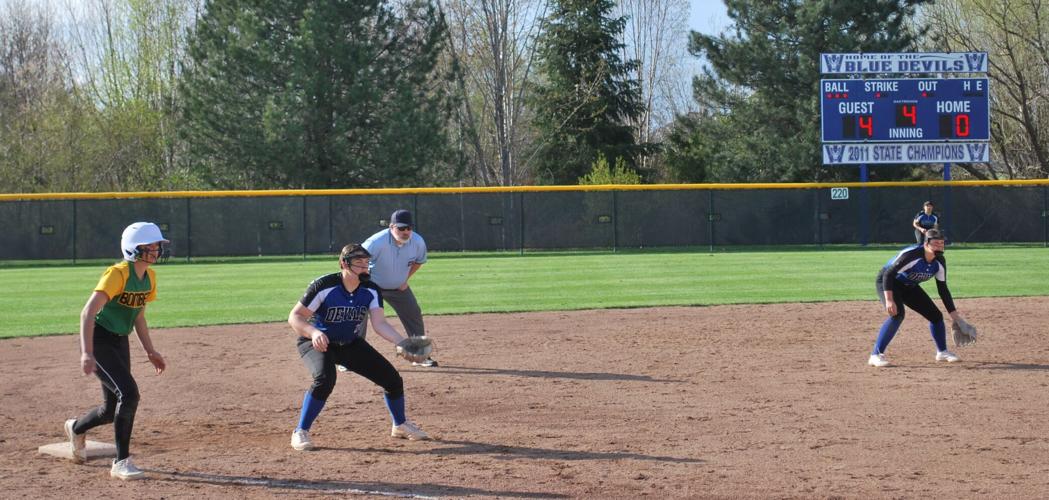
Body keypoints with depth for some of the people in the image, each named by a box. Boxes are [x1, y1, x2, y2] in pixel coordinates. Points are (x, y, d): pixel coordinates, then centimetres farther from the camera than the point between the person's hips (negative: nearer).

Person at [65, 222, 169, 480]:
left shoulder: (149, 277, 3)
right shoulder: (118, 274, -22)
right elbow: (88, 312, -29)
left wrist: (150, 351, 13)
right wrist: (86, 354, -37)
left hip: (120, 342, 8)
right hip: (99, 341, -8)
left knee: (113, 410, 11)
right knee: (128, 393, -22)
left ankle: (76, 428, 44)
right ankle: (121, 462, -11)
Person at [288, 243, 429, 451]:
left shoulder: (370, 290, -12)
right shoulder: (324, 286, -26)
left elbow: (379, 324, -20)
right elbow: (295, 317, -23)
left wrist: (403, 343, -37)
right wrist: (313, 332, -43)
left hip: (350, 343, 5)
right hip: (316, 342, -5)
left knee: (392, 378, -1)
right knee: (325, 378, -35)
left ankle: (400, 425, 27)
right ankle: (300, 432, -20)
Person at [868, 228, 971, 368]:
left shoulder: (940, 262, -13)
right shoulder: (911, 254, -35)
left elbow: (942, 289, -2)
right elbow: (888, 274, -35)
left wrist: (953, 313, -3)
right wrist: (889, 300, -44)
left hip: (909, 287, 7)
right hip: (887, 283, -7)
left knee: (936, 315, 5)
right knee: (897, 314, -32)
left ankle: (942, 352, 29)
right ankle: (876, 356, -27)